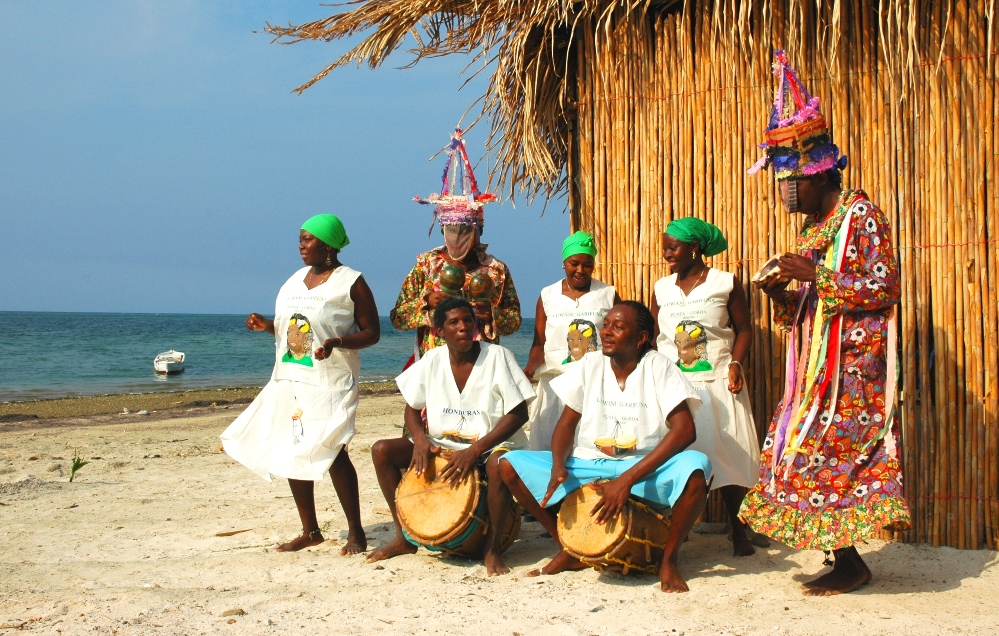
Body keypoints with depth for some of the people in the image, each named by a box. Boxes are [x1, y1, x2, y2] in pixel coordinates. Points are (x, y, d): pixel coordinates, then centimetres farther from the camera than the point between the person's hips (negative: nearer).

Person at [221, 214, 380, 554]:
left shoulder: (350, 282, -6)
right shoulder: (295, 280, 15)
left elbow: (371, 332, -7)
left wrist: (337, 342, -23)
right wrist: (268, 325, 4)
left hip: (329, 383, -7)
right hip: (289, 380, 7)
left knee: (331, 453, -11)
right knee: (292, 455, 7)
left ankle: (356, 532, 2)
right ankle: (310, 530, 19)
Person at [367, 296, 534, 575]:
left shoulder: (497, 357, -12)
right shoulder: (432, 360, 1)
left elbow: (518, 414, -16)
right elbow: (412, 408, 9)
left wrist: (475, 450, -26)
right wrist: (420, 440, -15)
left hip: (491, 444, -5)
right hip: (442, 445, 5)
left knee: (499, 464, -41)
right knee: (382, 450, -12)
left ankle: (492, 548, -19)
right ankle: (405, 537, 0)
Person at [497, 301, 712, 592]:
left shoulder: (658, 367, -8)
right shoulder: (590, 365, 3)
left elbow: (685, 430, -19)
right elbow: (567, 421, 5)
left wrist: (627, 479, -28)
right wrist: (558, 466, -19)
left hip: (644, 469, -4)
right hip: (586, 466, 4)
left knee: (696, 468, -35)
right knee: (510, 465, -12)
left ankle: (668, 559, -10)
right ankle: (570, 549, 2)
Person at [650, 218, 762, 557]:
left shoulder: (725, 283, 0)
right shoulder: (662, 288, 11)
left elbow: (744, 329, 1)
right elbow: (654, 336, 14)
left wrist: (735, 363, -15)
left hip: (717, 383, -3)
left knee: (728, 455, -7)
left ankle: (739, 532, 1)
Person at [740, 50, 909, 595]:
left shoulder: (860, 215, -8)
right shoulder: (814, 225, 17)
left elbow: (883, 287, -16)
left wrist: (815, 276, -20)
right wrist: (783, 294, 1)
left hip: (851, 362, -9)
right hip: (817, 362, 9)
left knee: (828, 451, -12)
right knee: (801, 447, 5)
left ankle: (848, 562, -3)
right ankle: (846, 559, 12)